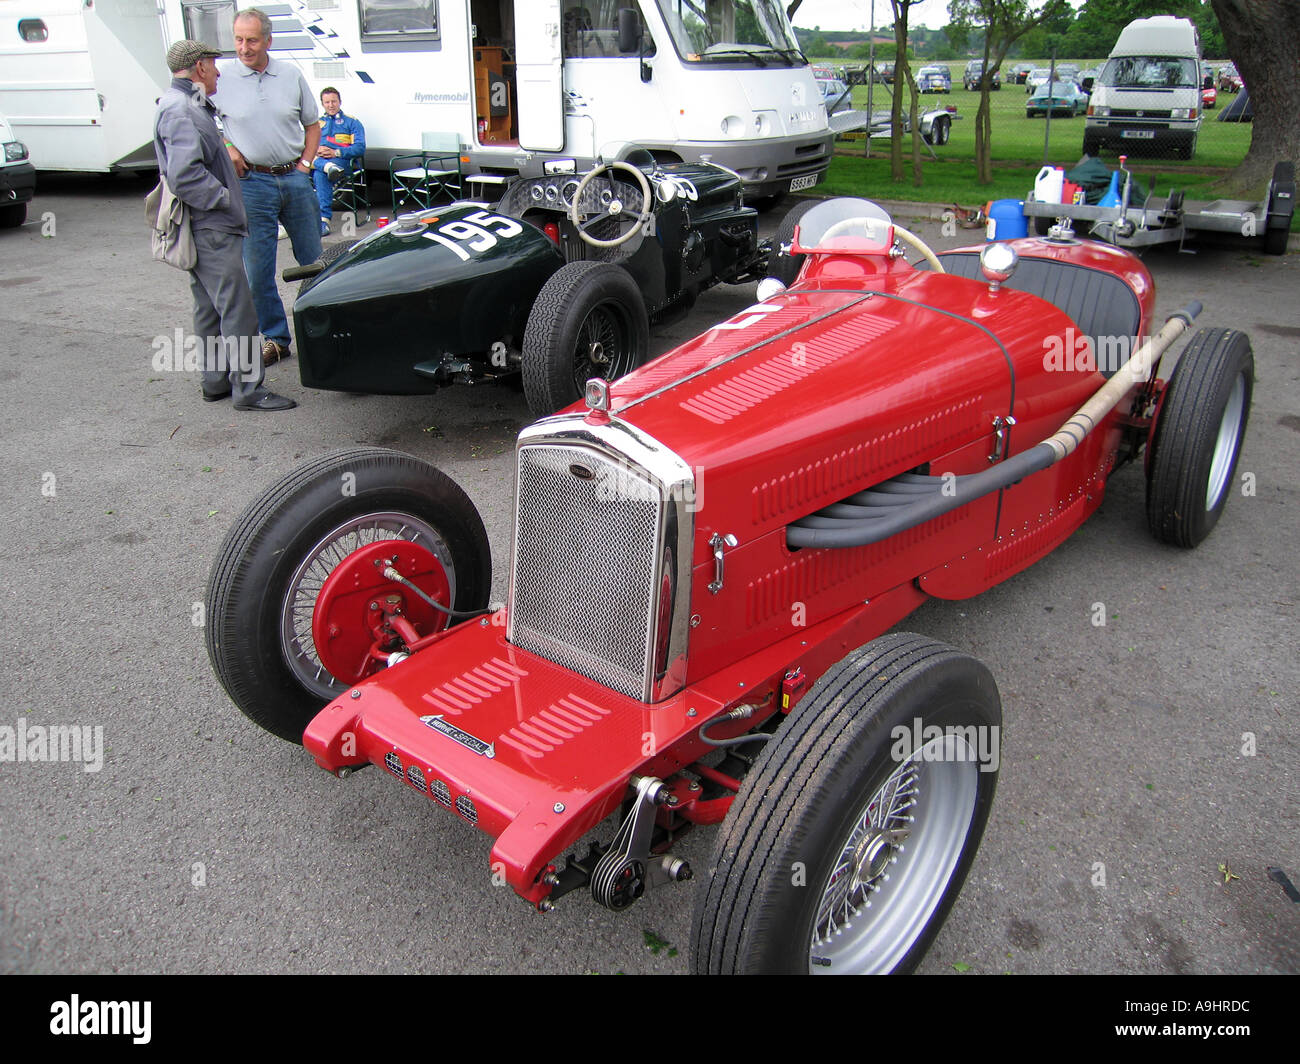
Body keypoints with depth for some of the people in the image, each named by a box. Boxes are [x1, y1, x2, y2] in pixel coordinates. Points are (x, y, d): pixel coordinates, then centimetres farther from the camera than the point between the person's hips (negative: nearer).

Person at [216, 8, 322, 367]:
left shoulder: (291, 75, 5)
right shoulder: (221, 77, -2)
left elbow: (312, 124, 16)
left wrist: (306, 162, 5)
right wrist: (226, 150, -7)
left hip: (295, 178, 2)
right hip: (252, 183, -2)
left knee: (313, 259, 11)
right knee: (258, 269, 0)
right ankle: (274, 337, 11)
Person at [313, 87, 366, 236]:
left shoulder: (351, 122, 19)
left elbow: (360, 148, 2)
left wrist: (336, 152, -13)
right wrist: (316, 151, -9)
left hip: (343, 161, -4)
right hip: (318, 160, 4)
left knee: (320, 174, -36)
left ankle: (324, 219, -44)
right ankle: (329, 168, -59)